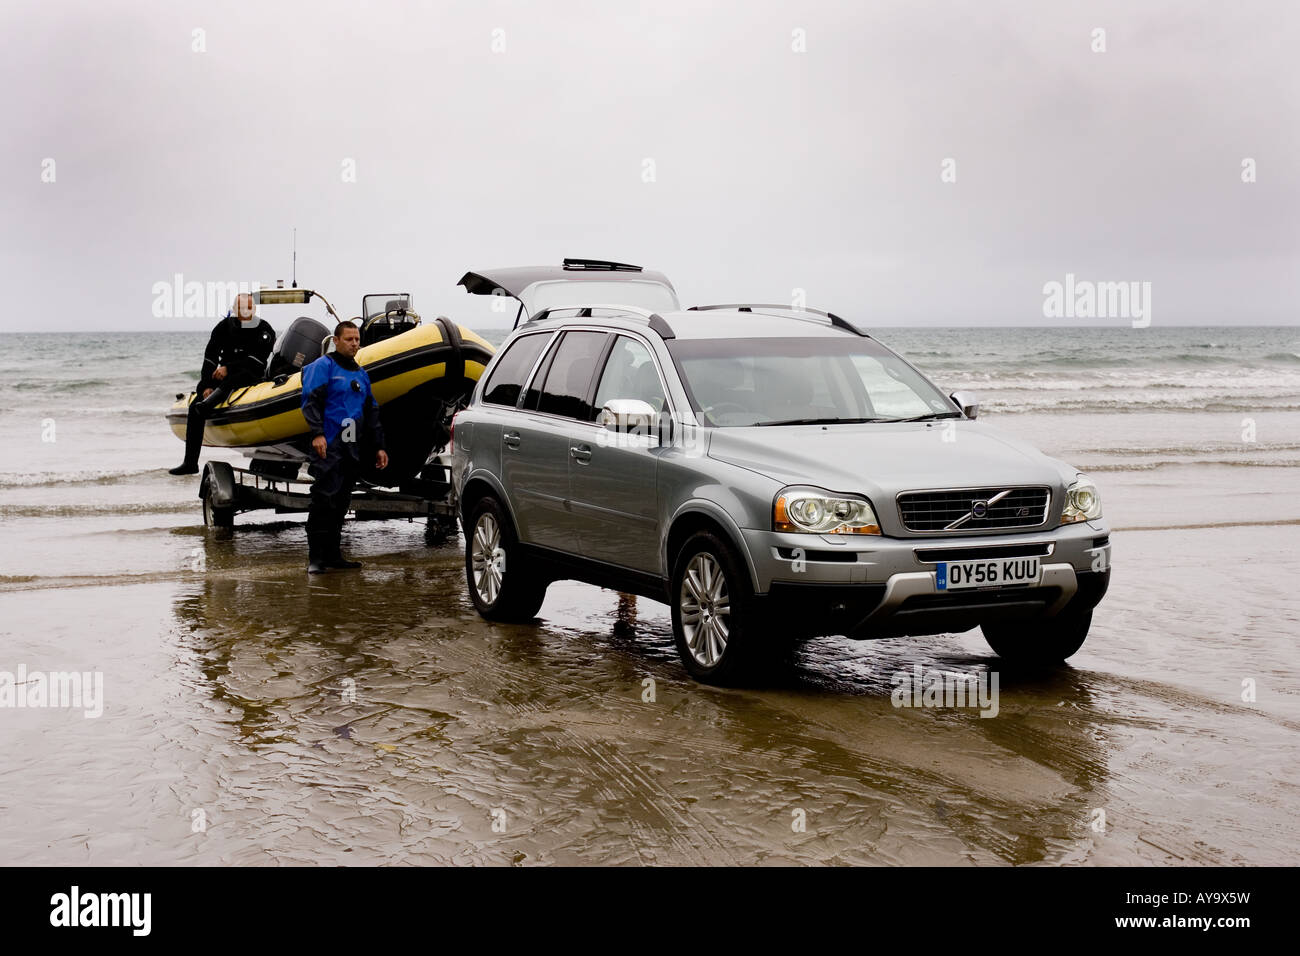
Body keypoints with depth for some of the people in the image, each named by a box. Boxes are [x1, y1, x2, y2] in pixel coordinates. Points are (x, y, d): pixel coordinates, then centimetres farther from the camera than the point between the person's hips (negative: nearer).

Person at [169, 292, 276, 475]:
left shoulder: (265, 330, -1)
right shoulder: (224, 327, 5)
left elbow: (256, 361, -11)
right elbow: (210, 357, -1)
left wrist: (228, 368, -20)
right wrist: (207, 385, -13)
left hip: (251, 378, -2)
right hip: (224, 378, 3)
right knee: (194, 406, -15)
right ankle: (190, 463, -15)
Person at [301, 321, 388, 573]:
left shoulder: (360, 374, 21)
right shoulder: (323, 366, -1)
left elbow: (371, 413, 25)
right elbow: (310, 401, -12)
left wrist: (379, 446, 21)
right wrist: (317, 433, -24)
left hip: (352, 448, 7)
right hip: (328, 446, -7)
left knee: (341, 502, 9)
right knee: (324, 499, -12)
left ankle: (333, 554, 16)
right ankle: (315, 558, -12)